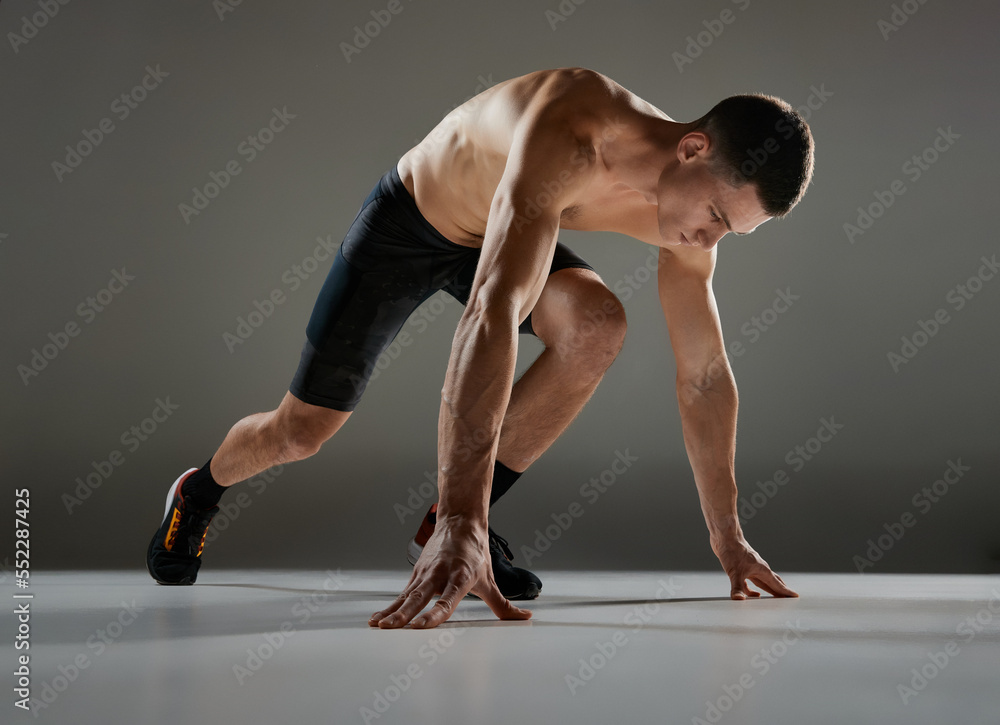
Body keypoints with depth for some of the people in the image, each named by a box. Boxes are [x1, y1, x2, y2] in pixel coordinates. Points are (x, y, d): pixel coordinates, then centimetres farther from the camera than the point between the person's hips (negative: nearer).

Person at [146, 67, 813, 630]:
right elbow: (493, 314, -53)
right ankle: (200, 489, 39)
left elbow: (705, 373, -10)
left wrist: (728, 535, -9)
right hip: (407, 220, -5)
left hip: (500, 237, 5)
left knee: (598, 327, -26)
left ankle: (448, 527, -9)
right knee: (300, 432, 1)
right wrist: (462, 521, -59)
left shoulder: (693, 195, -20)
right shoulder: (569, 136, -43)